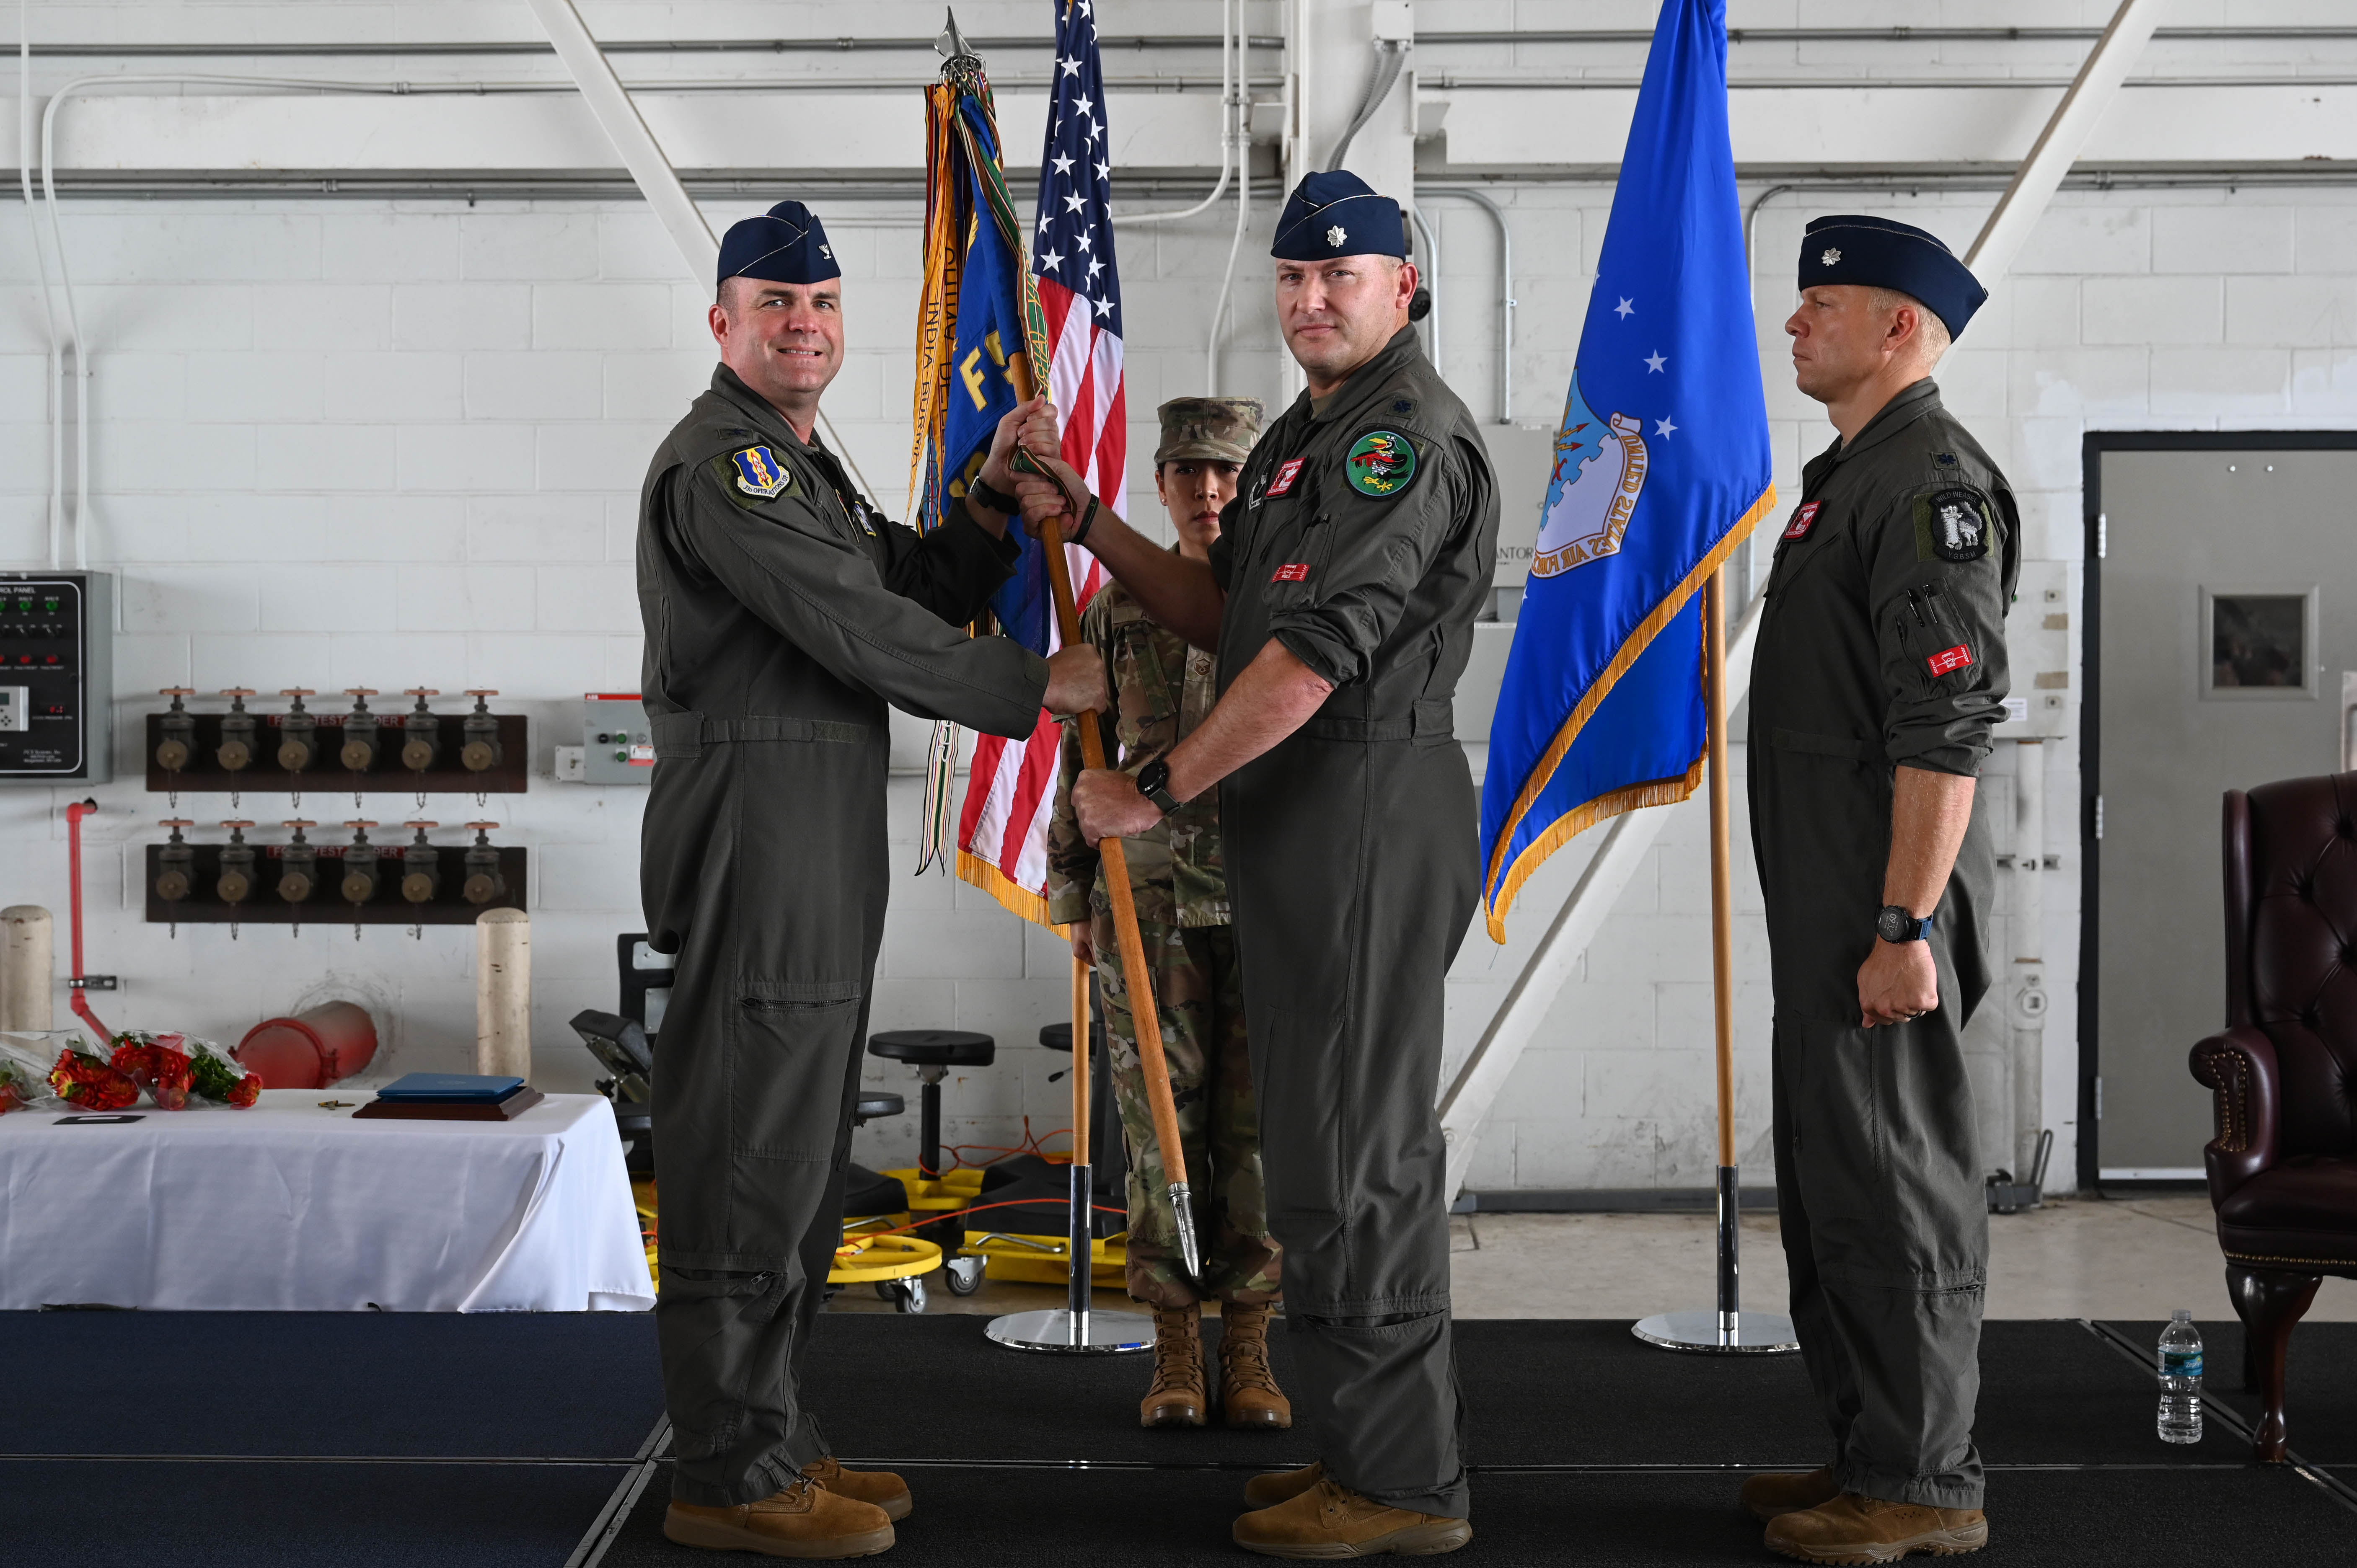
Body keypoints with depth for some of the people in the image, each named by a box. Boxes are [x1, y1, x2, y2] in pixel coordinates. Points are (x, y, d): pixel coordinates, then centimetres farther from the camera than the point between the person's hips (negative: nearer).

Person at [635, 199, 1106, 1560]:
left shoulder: (807, 464, 22)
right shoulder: (722, 461, -11)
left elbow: (919, 592, 22)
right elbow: (861, 631, -17)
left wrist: (995, 502, 8)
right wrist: (1041, 686, -12)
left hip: (823, 845, 11)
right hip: (757, 823, -11)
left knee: (799, 1156, 15)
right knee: (748, 1154, -7)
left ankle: (773, 1435, 24)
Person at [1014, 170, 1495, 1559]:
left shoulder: (1412, 439, -15)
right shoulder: (1303, 436, 18)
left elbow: (1312, 654, -22)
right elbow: (1226, 614, 22)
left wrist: (1154, 793, -16)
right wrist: (1087, 519, 13)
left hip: (1368, 810, -11)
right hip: (1299, 822, 11)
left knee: (1351, 1151, -6)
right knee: (1340, 1143, 16)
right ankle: (1373, 1446, 27)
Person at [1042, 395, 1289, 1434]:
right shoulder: (1120, 608, 7)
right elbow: (1084, 755, 11)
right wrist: (1078, 896, 9)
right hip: (1151, 891, 1)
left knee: (1259, 1120, 2)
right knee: (1160, 1115, 2)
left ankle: (1248, 1352, 12)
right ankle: (1175, 1352, 12)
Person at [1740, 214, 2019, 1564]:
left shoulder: (1933, 480, -14)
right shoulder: (1852, 474, 18)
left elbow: (1949, 724, -21)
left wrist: (1905, 926, -24)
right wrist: (1843, 919, 21)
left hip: (1883, 909, -10)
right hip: (1826, 900, 10)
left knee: (1895, 1190, -3)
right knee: (1832, 1183, 15)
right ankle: (1873, 1453, 26)